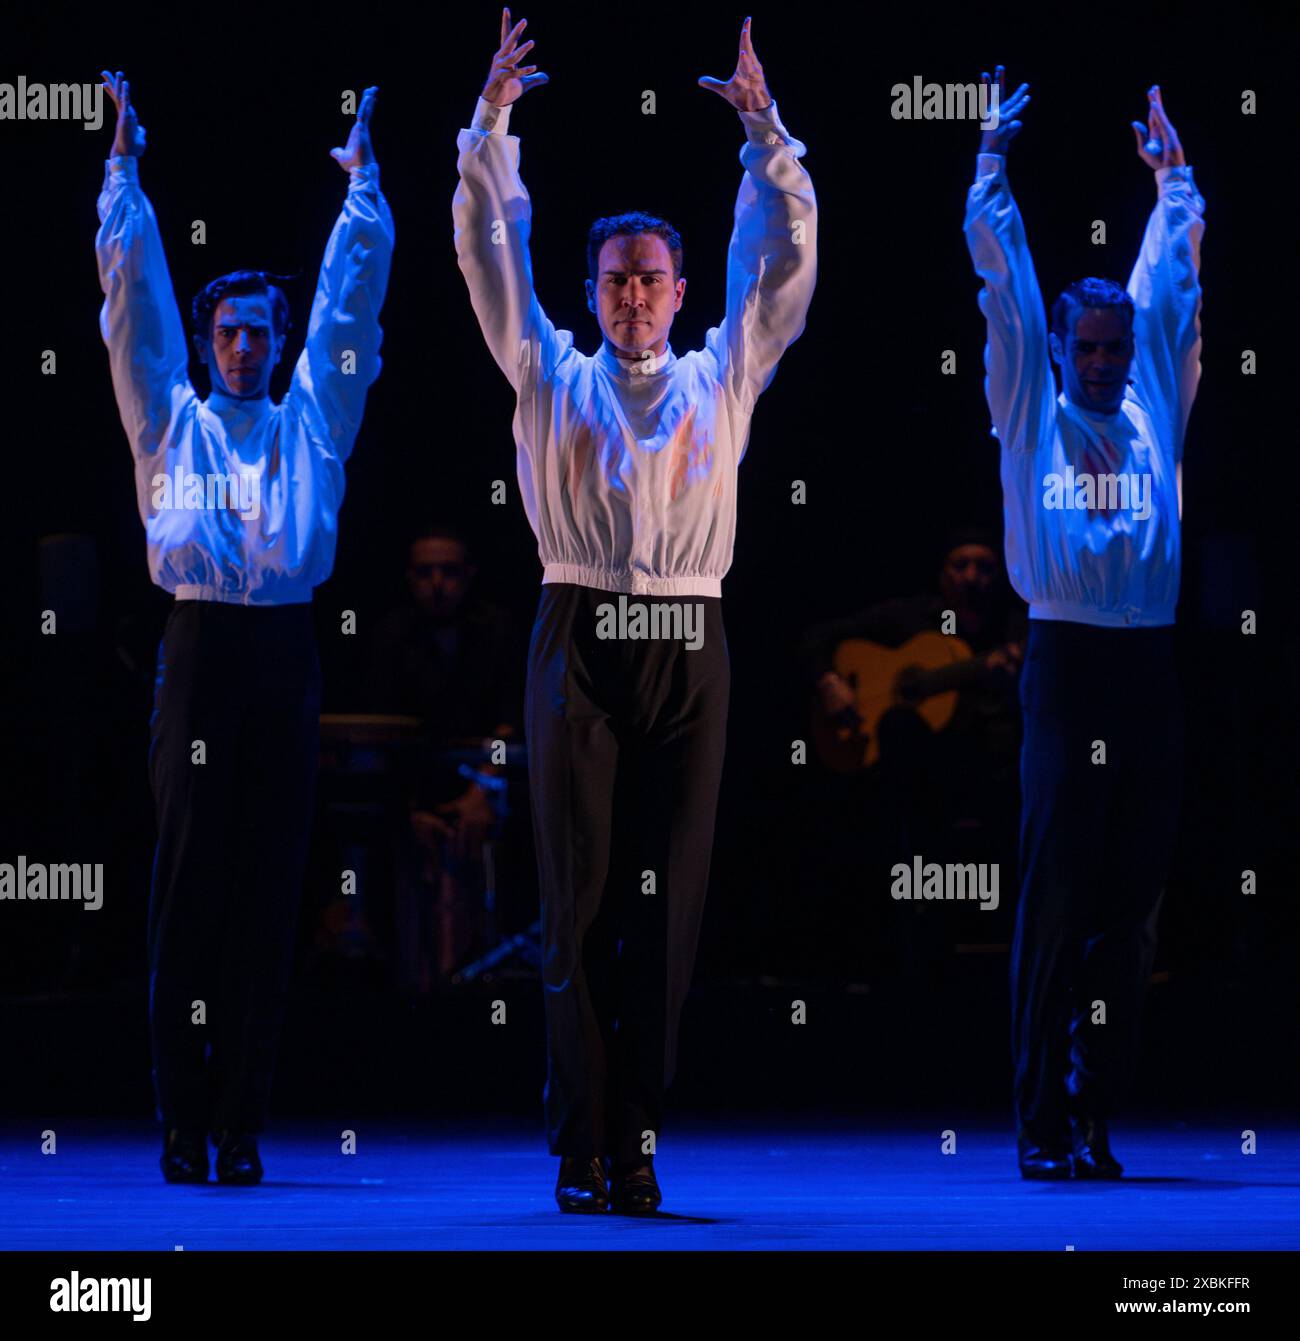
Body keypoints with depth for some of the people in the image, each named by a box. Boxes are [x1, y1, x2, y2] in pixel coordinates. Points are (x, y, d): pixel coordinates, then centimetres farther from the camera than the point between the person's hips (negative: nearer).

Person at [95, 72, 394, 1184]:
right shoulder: (171, 419, 13)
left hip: (285, 652, 1)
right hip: (200, 650, -1)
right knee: (190, 883, -3)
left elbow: (352, 300, 17)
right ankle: (183, 1124, -2)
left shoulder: (313, 421, 16)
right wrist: (125, 168, 11)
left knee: (270, 886, 0)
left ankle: (242, 1123, 1)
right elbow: (135, 296, 12)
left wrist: (362, 184, 17)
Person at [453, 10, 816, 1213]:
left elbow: (783, 257, 10)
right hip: (582, 640, -1)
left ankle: (638, 1146, 1)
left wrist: (764, 128, 2)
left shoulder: (722, 380, 14)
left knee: (668, 903, -1)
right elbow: (493, 254, 7)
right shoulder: (553, 379, 12)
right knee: (582, 898, -3)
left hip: (689, 649, 1)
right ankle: (581, 1153, -2)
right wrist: (492, 122, -1)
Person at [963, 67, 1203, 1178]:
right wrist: (993, 168, 9)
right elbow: (1003, 283, 9)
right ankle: (1043, 1123, -3)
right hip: (1068, 661, -3)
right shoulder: (1032, 412, 8)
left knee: (1132, 903, 3)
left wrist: (1174, 180, 22)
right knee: (1057, 898, -5)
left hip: (1151, 668, 3)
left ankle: (1099, 1116, 6)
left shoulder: (1155, 411, 15)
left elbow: (1171, 288, 20)